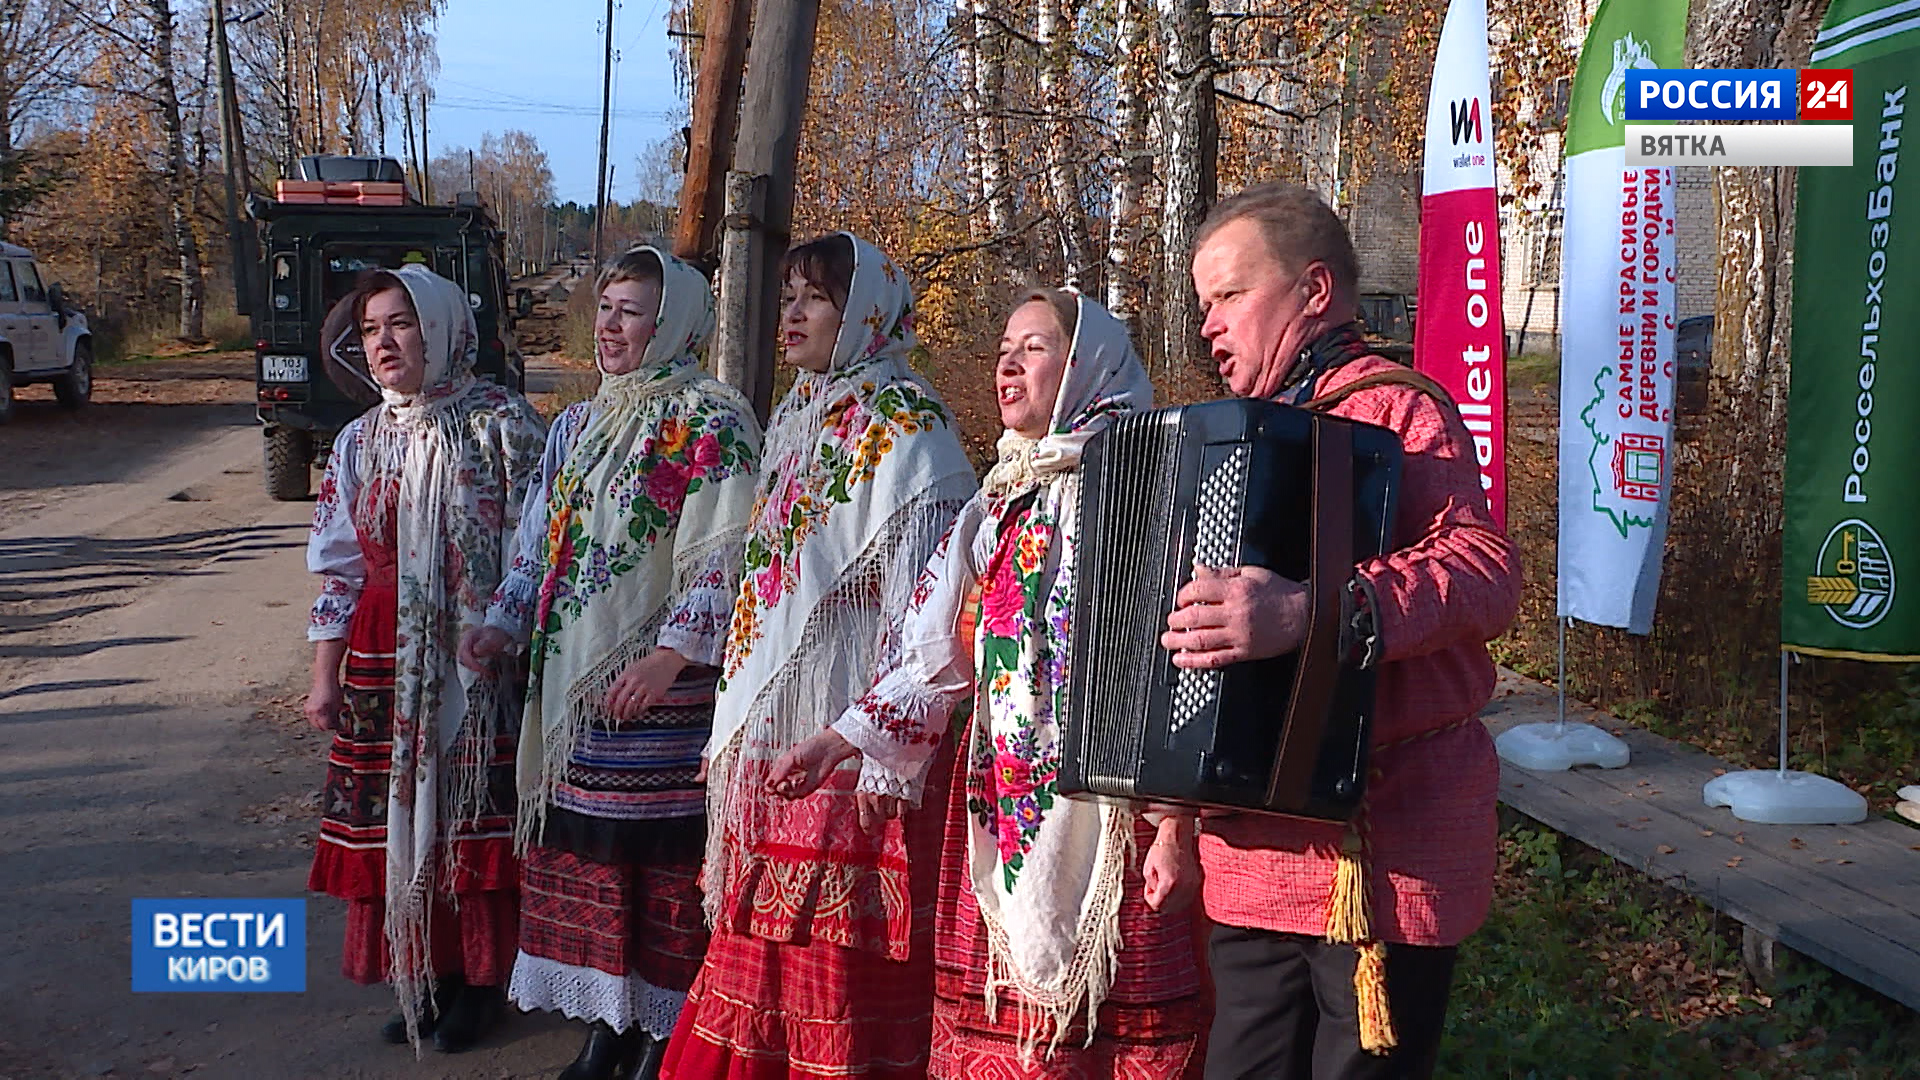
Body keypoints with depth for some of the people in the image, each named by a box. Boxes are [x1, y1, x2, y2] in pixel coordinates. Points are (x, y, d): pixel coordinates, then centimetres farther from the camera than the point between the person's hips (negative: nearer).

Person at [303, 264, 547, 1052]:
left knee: (479, 817, 2)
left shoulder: (502, 424, -5)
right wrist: (325, 680, 8)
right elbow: (339, 570, 11)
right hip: (386, 662, 4)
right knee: (399, 820, 7)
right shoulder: (362, 442, 10)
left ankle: (480, 979, 18)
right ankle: (420, 976, 23)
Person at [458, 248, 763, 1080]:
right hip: (573, 684, 7)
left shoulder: (712, 420, -6)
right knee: (587, 850, 10)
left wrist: (673, 652, -20)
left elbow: (725, 556, -13)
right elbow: (540, 543, 22)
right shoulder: (578, 426, 17)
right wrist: (504, 623, 8)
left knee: (665, 855, -3)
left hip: (665, 690, -7)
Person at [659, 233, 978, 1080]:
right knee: (768, 962, 12)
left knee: (843, 976, -3)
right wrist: (736, 741, 20)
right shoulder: (799, 423, 17)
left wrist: (888, 757, -21)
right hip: (770, 742, 8)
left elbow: (921, 606, -16)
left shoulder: (902, 429, -8)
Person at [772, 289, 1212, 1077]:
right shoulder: (996, 503, 17)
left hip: (1106, 809, -6)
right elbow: (938, 653, 18)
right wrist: (841, 741, 7)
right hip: (997, 811, 6)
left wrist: (1176, 826, -15)